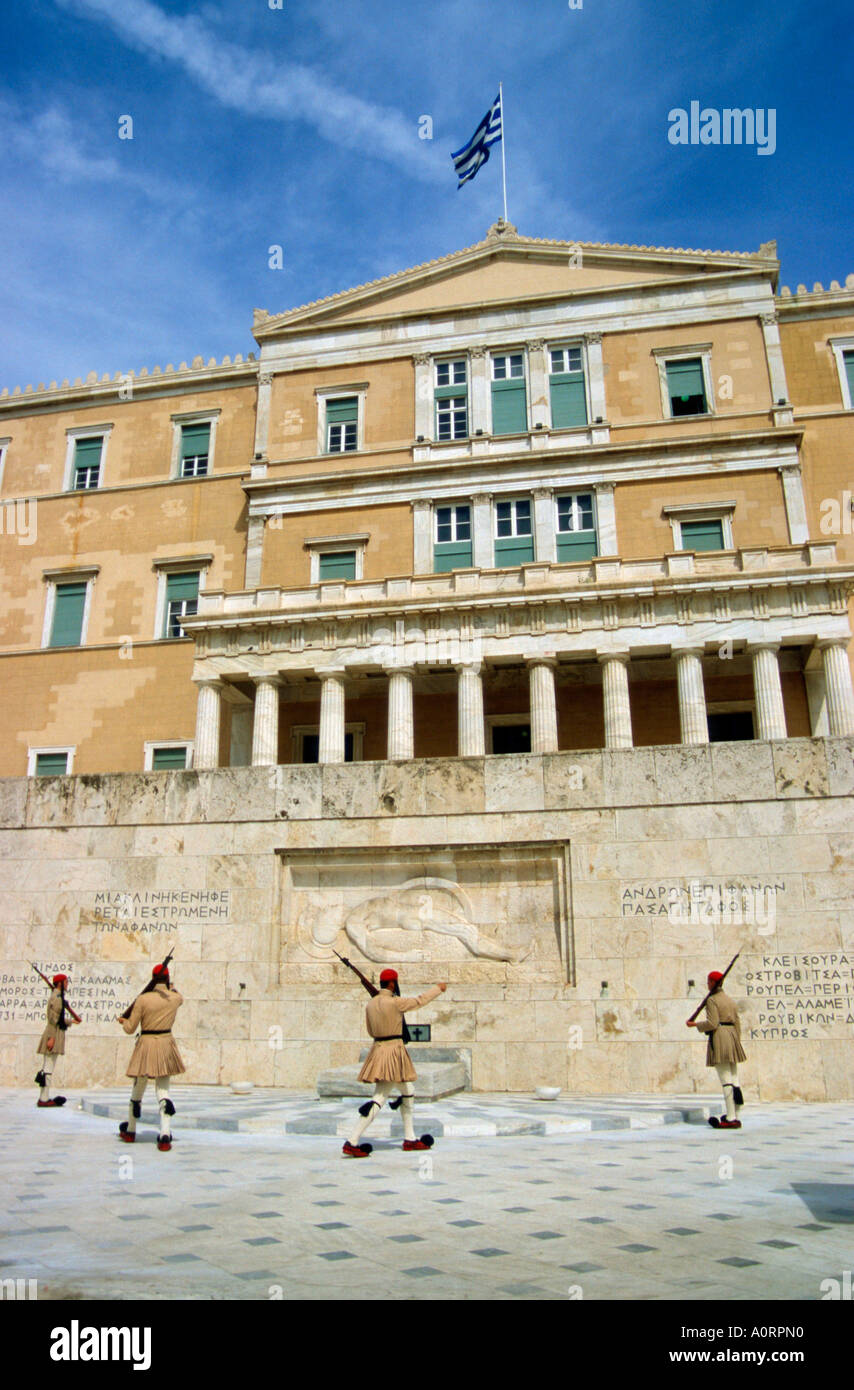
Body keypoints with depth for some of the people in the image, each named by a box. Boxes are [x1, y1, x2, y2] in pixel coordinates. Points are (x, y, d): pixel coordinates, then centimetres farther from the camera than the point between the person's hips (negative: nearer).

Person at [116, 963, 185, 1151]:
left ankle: (130, 1131, 32)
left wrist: (123, 1020, 18)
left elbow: (130, 1028, -4)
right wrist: (173, 988, 47)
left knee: (137, 1090, 15)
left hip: (146, 1045, -1)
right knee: (163, 1091, 5)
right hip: (166, 1044, 2)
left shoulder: (143, 999, -11)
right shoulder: (175, 998, -2)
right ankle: (165, 1135, -6)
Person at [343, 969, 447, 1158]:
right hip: (393, 1051, -9)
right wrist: (439, 988, 13)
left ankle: (410, 1139, 25)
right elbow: (419, 1001, -2)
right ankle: (351, 1143, -12)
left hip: (377, 1049, 9)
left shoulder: (371, 1004, 7)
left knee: (408, 1092, 19)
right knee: (379, 1098, -7)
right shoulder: (394, 1002, -14)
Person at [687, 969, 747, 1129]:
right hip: (732, 1037, 8)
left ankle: (731, 1119, -9)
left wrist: (695, 1025, -1)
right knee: (734, 1080, 9)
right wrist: (736, 1044, 19)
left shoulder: (712, 1000, -7)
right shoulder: (731, 1001, 16)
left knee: (726, 1081, -8)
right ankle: (736, 1118, 10)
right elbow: (737, 1024, 15)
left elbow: (712, 1023, -15)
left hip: (719, 1038, -8)